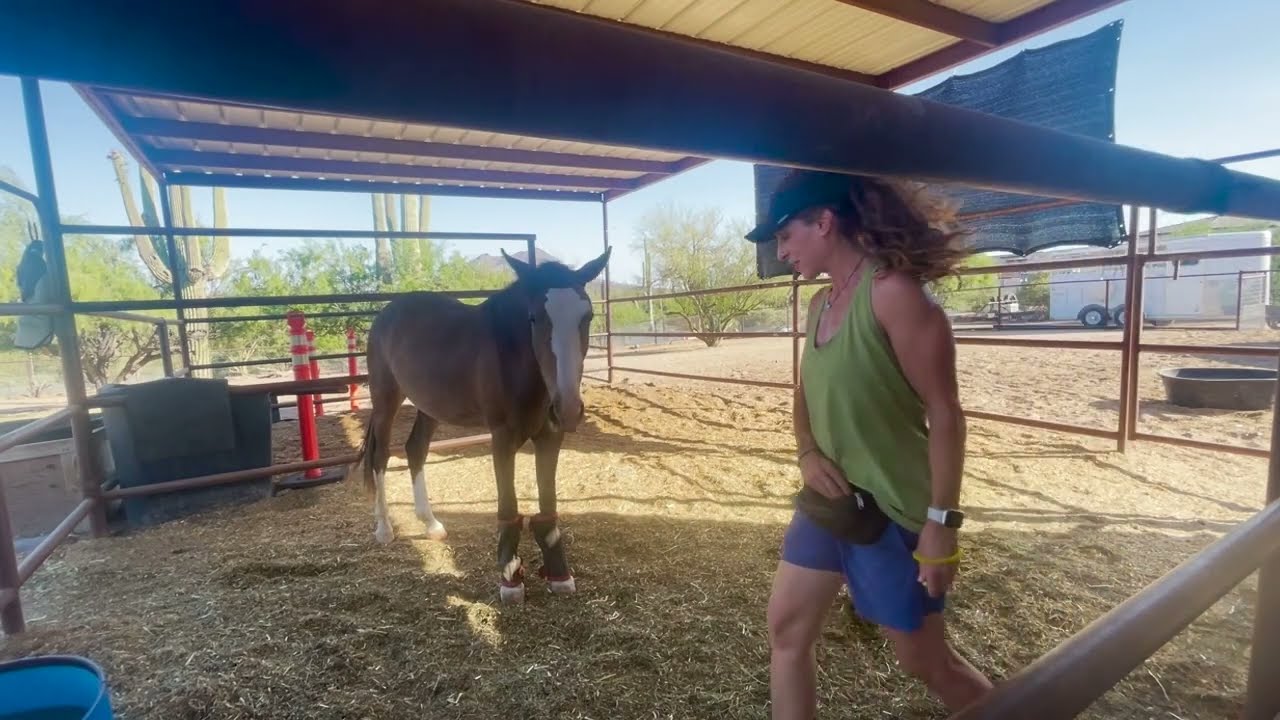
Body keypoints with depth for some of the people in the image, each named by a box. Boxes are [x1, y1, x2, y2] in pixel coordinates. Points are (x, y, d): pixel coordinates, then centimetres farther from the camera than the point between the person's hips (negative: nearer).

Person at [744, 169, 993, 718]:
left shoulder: (894, 292, -19)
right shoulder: (821, 303, 5)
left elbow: (944, 414, -18)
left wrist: (942, 524, -17)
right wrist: (807, 452, -4)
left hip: (892, 512, -7)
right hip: (827, 501, 8)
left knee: (925, 660, 13)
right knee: (786, 629, 14)